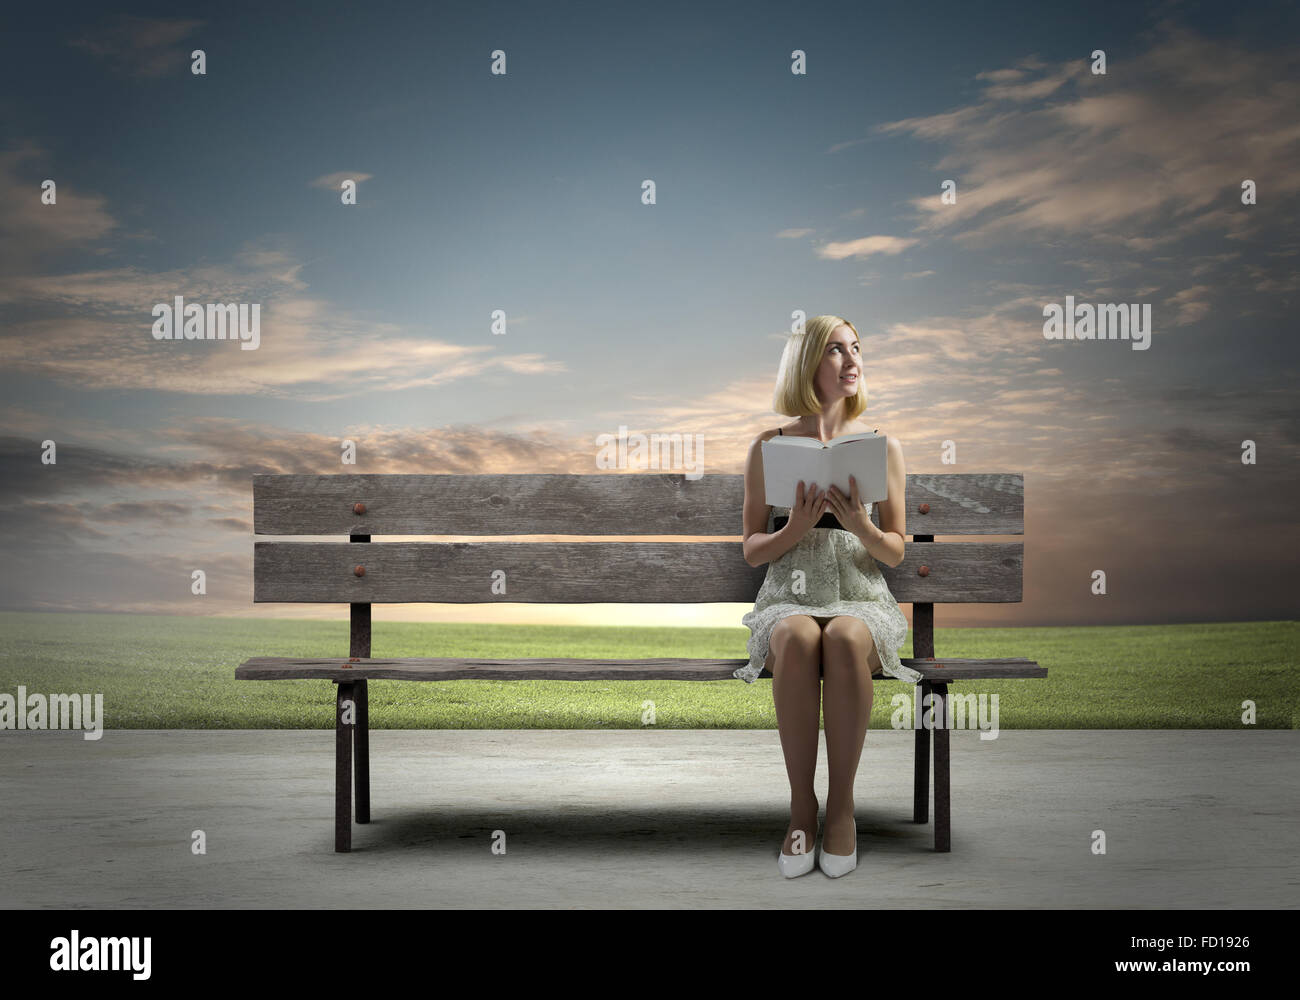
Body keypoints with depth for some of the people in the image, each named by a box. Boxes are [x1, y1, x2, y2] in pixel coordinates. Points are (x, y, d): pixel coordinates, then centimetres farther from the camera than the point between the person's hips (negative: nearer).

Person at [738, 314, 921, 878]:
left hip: (861, 598, 0)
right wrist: (797, 528, -12)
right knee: (798, 639, -36)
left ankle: (841, 803, -25)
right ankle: (801, 804, -26)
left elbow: (895, 553, 9)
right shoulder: (769, 447, 8)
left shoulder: (883, 446, 9)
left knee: (845, 639, -36)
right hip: (788, 597, 0)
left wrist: (860, 526, -12)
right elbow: (752, 551, 8)